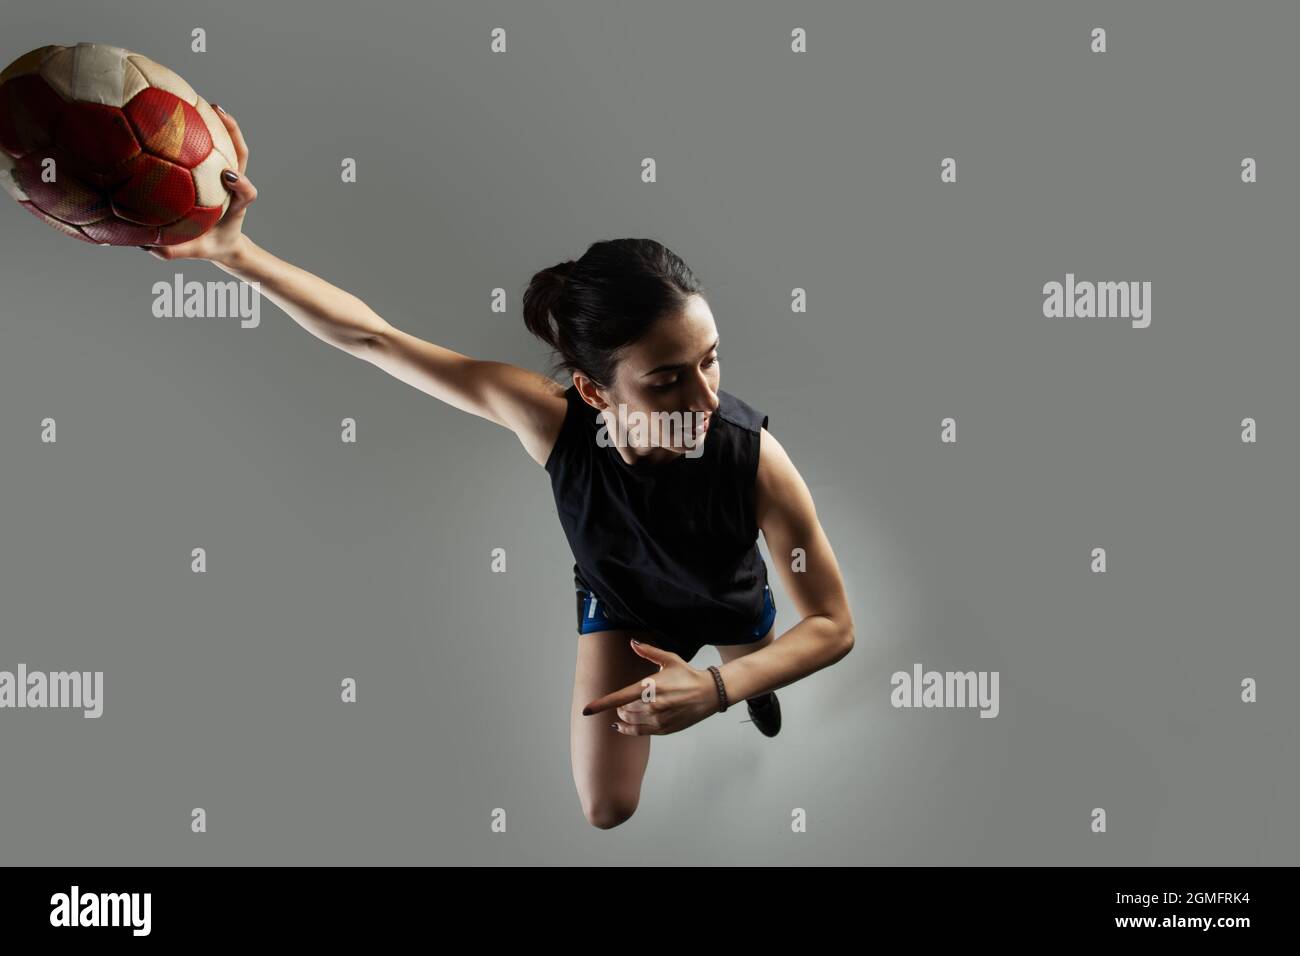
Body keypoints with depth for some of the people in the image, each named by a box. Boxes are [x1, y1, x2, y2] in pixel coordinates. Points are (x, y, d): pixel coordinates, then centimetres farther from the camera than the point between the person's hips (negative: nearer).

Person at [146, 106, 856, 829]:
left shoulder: (754, 456, -43)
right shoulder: (551, 416, -40)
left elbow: (834, 627, -31)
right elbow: (371, 337, -35)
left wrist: (719, 688, -47)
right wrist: (234, 249, -45)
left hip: (731, 604, 0)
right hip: (620, 604, 0)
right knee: (607, 812, 9)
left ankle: (748, 677, 73)